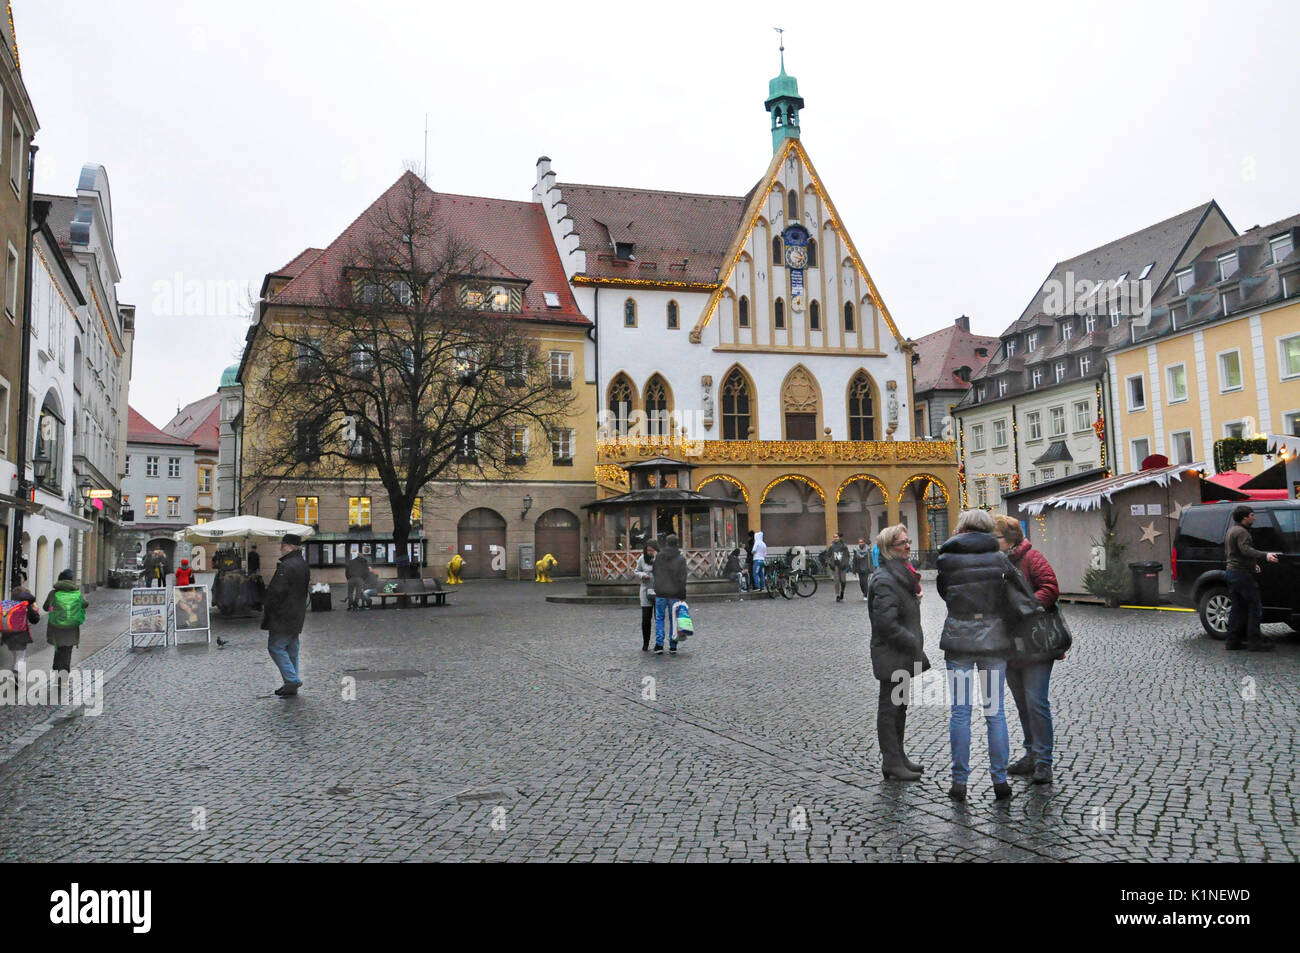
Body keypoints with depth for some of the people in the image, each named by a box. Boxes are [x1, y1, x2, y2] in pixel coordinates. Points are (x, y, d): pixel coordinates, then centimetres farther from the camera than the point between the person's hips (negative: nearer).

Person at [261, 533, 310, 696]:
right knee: (291, 649, 13)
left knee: (276, 647, -3)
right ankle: (292, 685, 17)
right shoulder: (303, 565, 13)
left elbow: (276, 592, -21)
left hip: (282, 617, -9)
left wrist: (266, 608, -7)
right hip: (297, 616, 9)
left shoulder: (286, 566, -19)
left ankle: (292, 679, -8)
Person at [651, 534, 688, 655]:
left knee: (659, 618, 9)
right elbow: (682, 578, -6)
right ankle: (673, 646, 9)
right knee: (674, 619, 8)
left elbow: (654, 573, 7)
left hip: (660, 592, 1)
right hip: (675, 594, -1)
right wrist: (682, 595, -2)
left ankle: (659, 645, 1)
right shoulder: (681, 559, -5)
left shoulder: (658, 556, 1)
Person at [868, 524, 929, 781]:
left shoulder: (901, 574, 14)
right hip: (890, 656, -10)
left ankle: (898, 756, 27)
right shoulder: (884, 579, -19)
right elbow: (886, 622, -25)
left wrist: (915, 643, 11)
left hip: (902, 655, 10)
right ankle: (892, 762, 6)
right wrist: (914, 643, -18)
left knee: (899, 706, 17)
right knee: (890, 707, -1)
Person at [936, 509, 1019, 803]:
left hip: (959, 639, -1)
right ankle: (1000, 780, 13)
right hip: (993, 638, 1)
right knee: (995, 711, 9)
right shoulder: (999, 557, -1)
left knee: (960, 712, 5)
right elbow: (1012, 599, 2)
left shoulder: (946, 559, -4)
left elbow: (944, 593, 4)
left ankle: (959, 781, 10)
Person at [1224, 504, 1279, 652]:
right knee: (1255, 607, -5)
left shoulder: (1231, 531, 19)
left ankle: (1233, 641, 9)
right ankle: (1254, 641, -6)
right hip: (1243, 573, -10)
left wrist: (1252, 563, 36)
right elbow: (1246, 550, -30)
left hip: (1231, 572, 10)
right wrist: (1265, 555, -41)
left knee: (1237, 607, 10)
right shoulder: (1241, 532, -13)